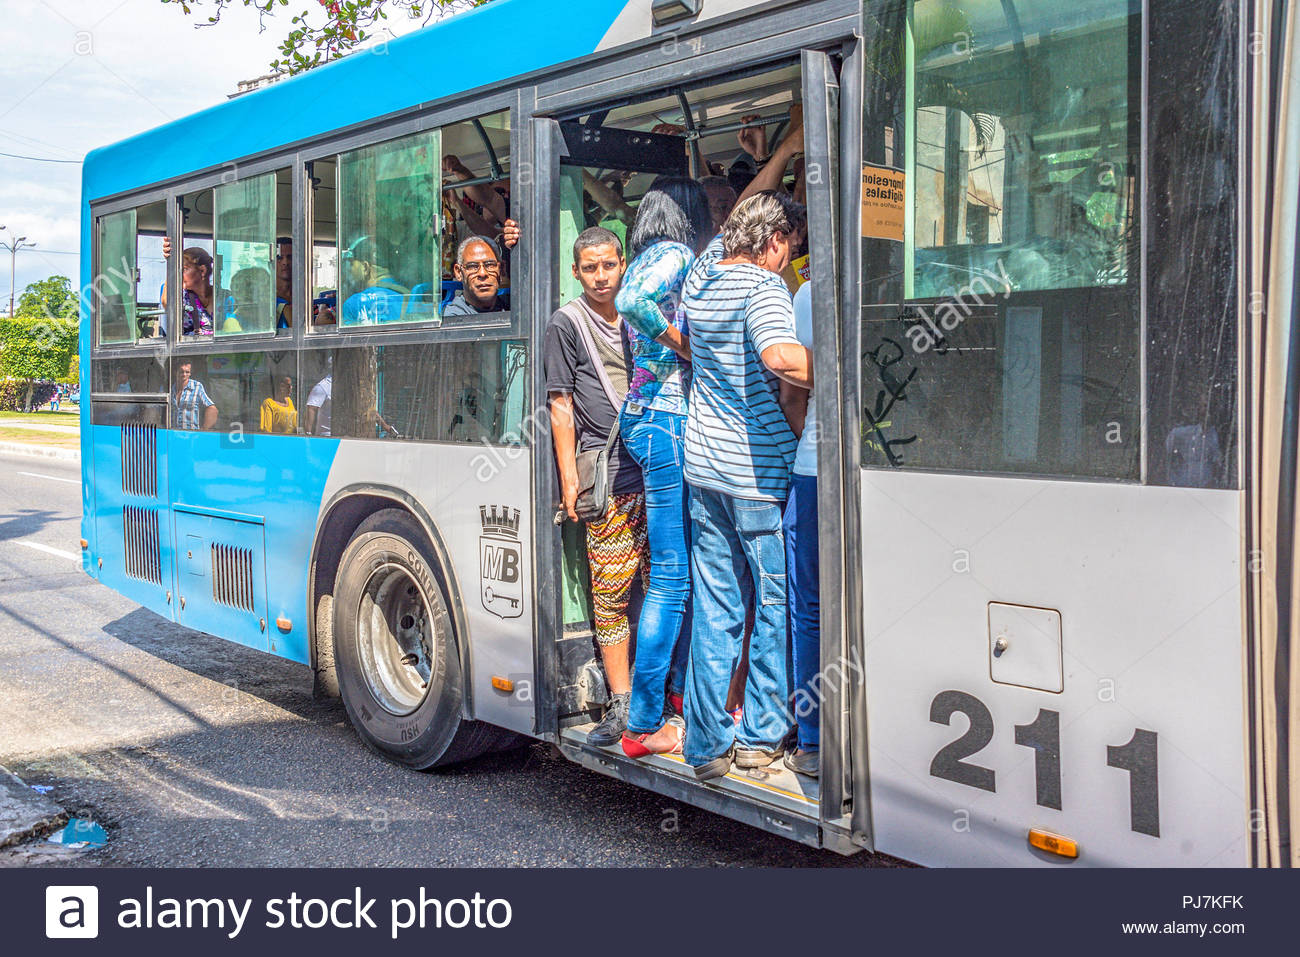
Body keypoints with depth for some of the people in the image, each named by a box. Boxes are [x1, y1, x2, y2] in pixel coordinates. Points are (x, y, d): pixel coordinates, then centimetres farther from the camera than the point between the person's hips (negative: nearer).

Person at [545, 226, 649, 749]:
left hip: (656, 465, 4)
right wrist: (569, 478, -6)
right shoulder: (566, 322, 3)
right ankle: (621, 704, 4)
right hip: (605, 475, -4)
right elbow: (561, 405, 0)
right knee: (610, 588, -3)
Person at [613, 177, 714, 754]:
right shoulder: (677, 254, -9)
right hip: (668, 419, -10)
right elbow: (634, 301, -28)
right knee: (672, 575, -7)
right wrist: (688, 347, -15)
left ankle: (684, 683, 29)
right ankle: (644, 723, -1)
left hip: (643, 417, 10)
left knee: (686, 563, 17)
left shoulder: (648, 259, 19)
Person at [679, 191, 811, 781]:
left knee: (713, 610, 10)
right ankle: (762, 736, 18)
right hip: (759, 470, -7)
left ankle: (708, 743, 14)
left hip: (703, 466, 7)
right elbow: (780, 357, -31)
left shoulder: (697, 278, 9)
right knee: (774, 606, 8)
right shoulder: (763, 284, -13)